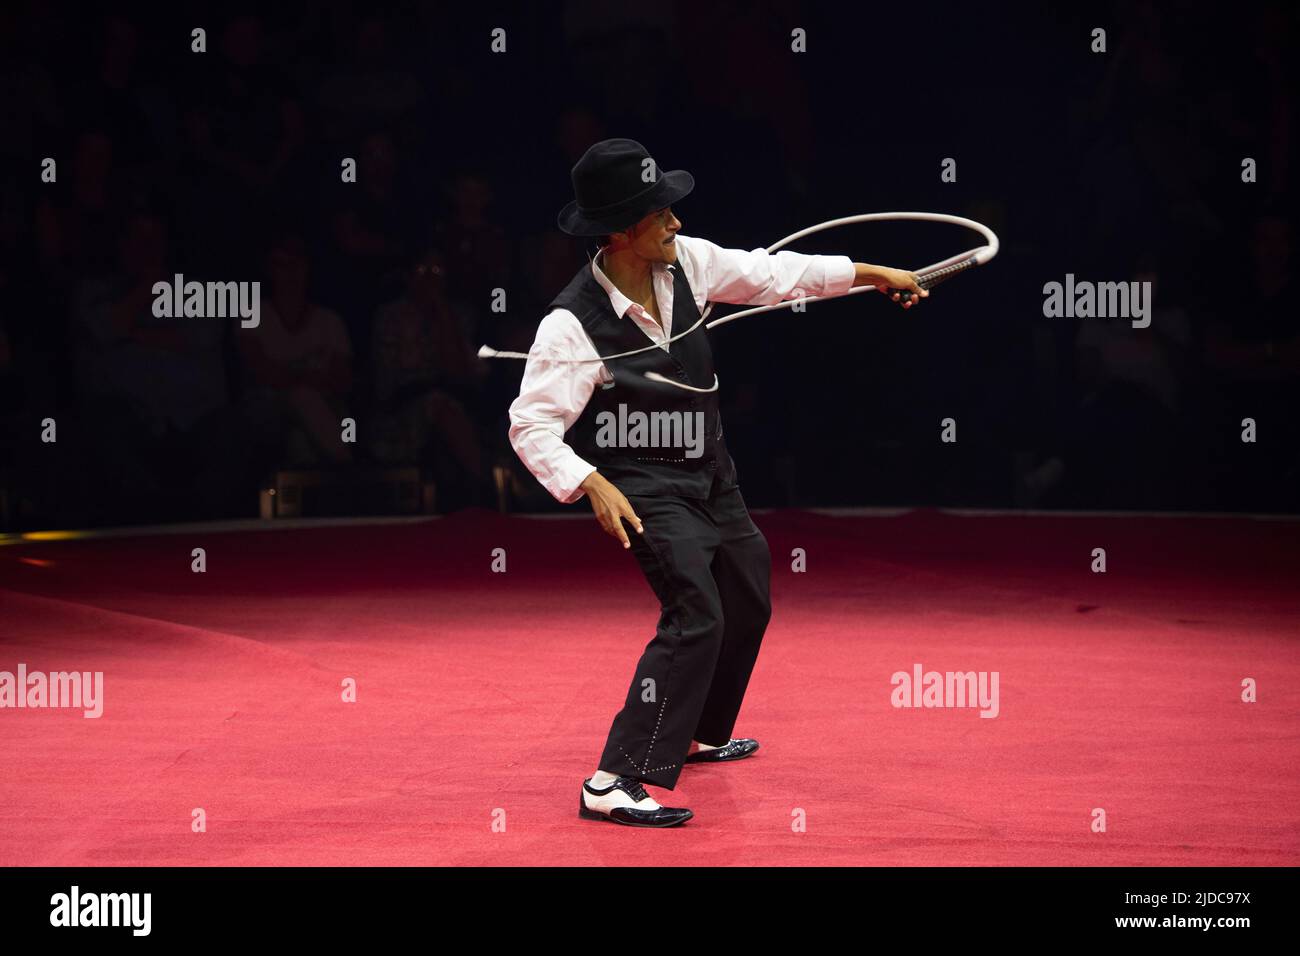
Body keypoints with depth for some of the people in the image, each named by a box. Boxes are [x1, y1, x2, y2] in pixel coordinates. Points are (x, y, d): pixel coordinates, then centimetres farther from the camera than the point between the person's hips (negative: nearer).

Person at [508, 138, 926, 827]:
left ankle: (692, 735, 43)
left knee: (747, 603, 20)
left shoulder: (685, 262, -8)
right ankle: (614, 783, -23)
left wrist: (874, 274, 10)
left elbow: (771, 274, 6)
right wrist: (591, 485, -34)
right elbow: (531, 425, -22)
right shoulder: (572, 325, -26)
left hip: (710, 474, 8)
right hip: (646, 487, -8)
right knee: (696, 614, -24)